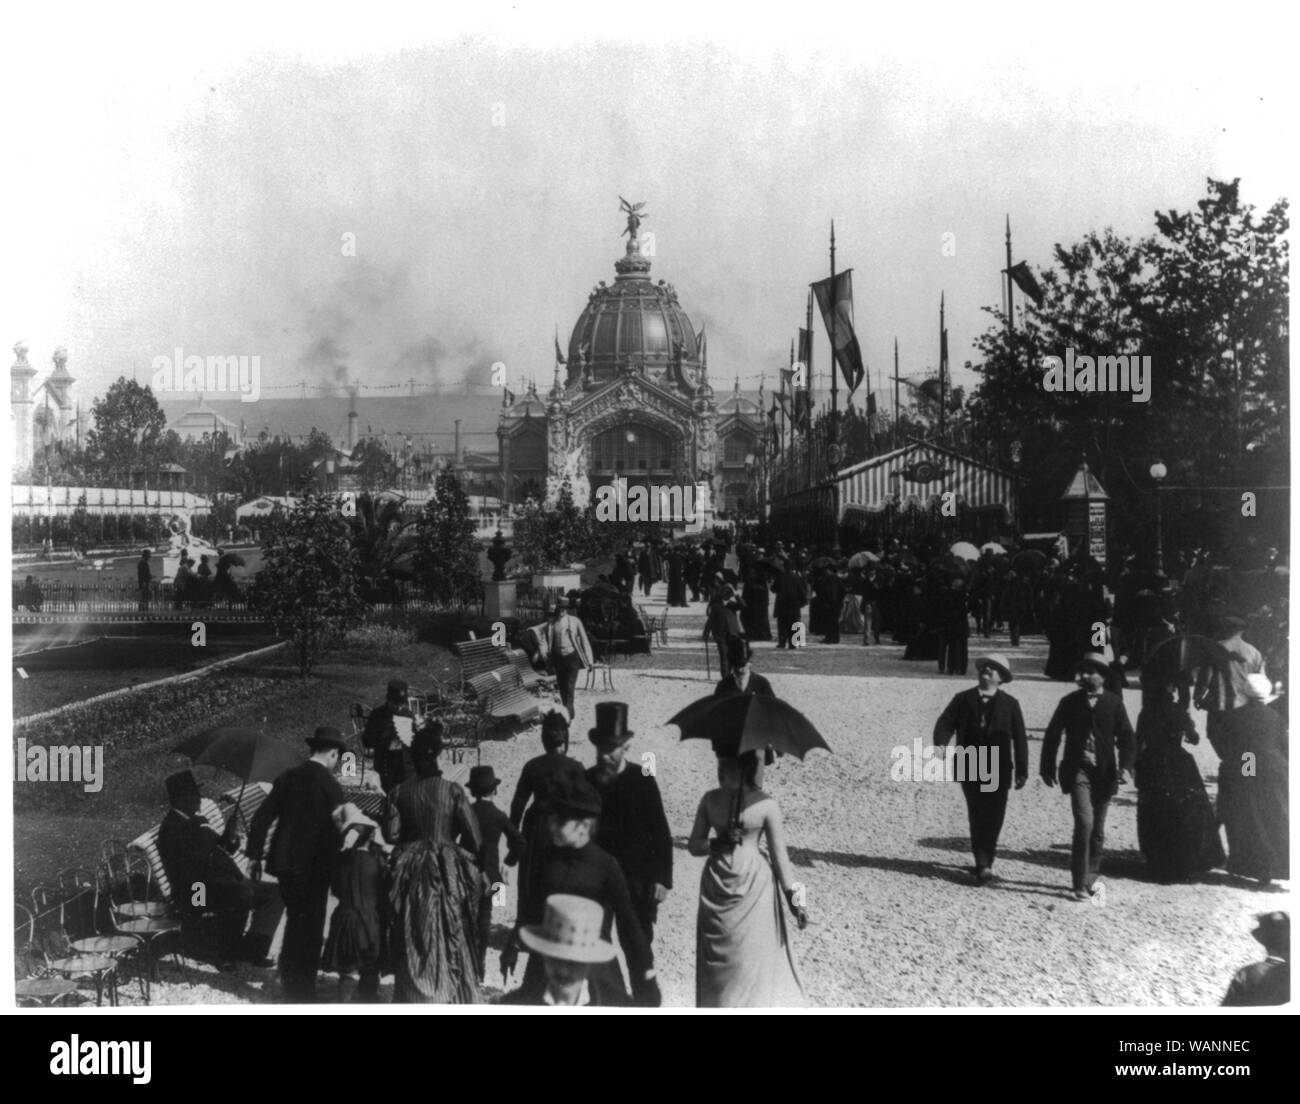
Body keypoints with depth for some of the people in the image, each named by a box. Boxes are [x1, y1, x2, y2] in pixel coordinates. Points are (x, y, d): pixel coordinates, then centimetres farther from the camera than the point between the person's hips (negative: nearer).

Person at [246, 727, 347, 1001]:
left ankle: (290, 984, 30)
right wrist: (336, 870, -4)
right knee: (310, 929, 4)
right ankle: (303, 992, 6)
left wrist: (255, 855, 13)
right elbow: (334, 831, -12)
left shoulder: (287, 777, 4)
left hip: (283, 862, 6)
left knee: (294, 922, 21)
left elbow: (261, 818, 5)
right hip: (313, 866, -6)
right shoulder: (329, 785, -12)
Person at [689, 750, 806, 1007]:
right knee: (717, 960, 7)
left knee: (754, 957, 2)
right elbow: (694, 845, 5)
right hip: (716, 889, 2)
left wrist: (793, 897, -6)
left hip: (753, 889, -2)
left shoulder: (766, 806, -7)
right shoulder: (710, 801, -2)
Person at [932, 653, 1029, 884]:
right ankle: (983, 865, -5)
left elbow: (1019, 738, 6)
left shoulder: (1009, 704, 8)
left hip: (999, 770, 0)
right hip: (970, 768, 0)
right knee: (978, 817, -5)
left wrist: (1022, 771, 1)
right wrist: (940, 745, -21)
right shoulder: (963, 699, 10)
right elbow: (945, 723, -1)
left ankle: (984, 862, 12)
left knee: (993, 818, -1)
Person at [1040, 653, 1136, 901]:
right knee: (1084, 822, -17)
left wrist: (1125, 766, -13)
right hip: (1078, 770, -2)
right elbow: (1052, 735, 9)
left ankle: (1090, 878, 27)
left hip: (1105, 773, 2)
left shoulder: (1114, 702, 3)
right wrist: (1047, 767, 6)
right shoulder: (1070, 702, 3)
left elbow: (1126, 736, 0)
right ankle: (1080, 884, -13)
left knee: (1097, 830, 10)